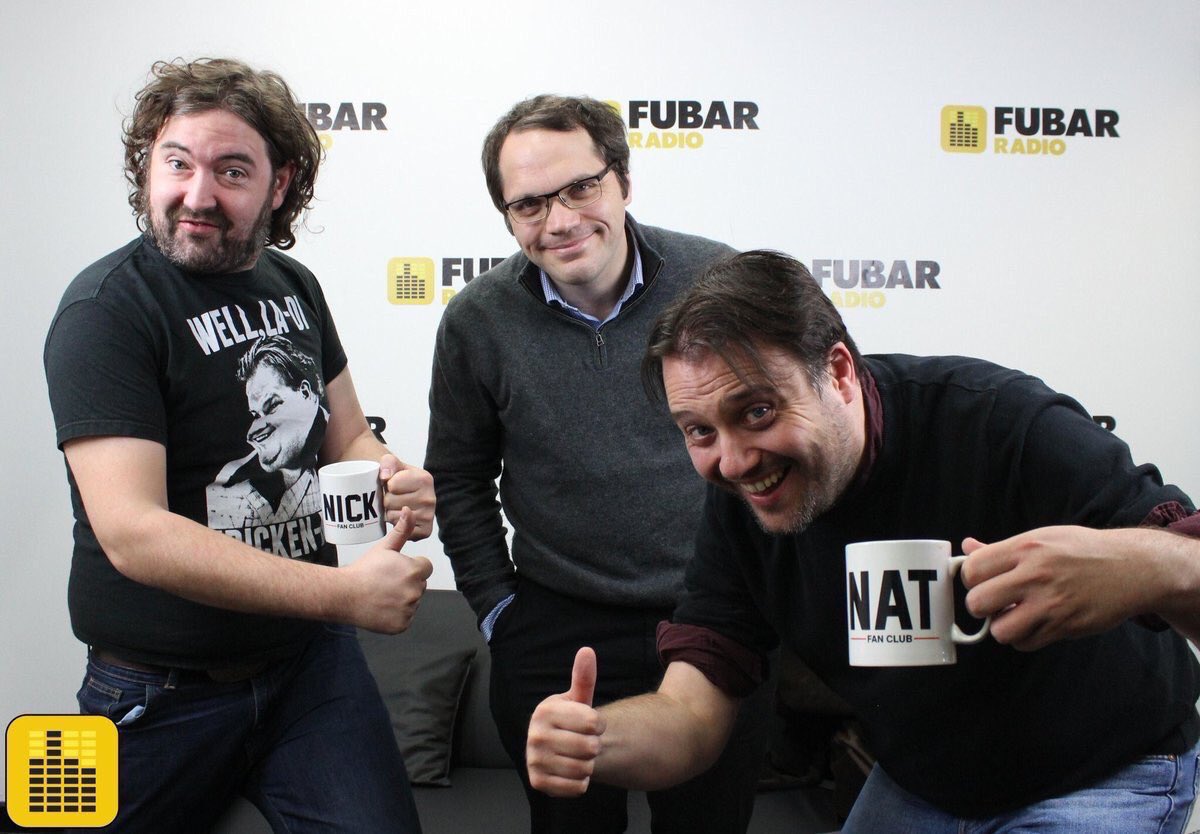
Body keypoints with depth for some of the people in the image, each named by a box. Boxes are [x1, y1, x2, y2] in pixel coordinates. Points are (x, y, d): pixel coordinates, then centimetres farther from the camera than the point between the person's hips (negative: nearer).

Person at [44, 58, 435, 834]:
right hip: (164, 694, -4)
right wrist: (343, 592, -27)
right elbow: (131, 532, -26)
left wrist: (395, 481, -12)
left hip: (314, 656, 5)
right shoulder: (108, 306, -17)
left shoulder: (294, 285, 3)